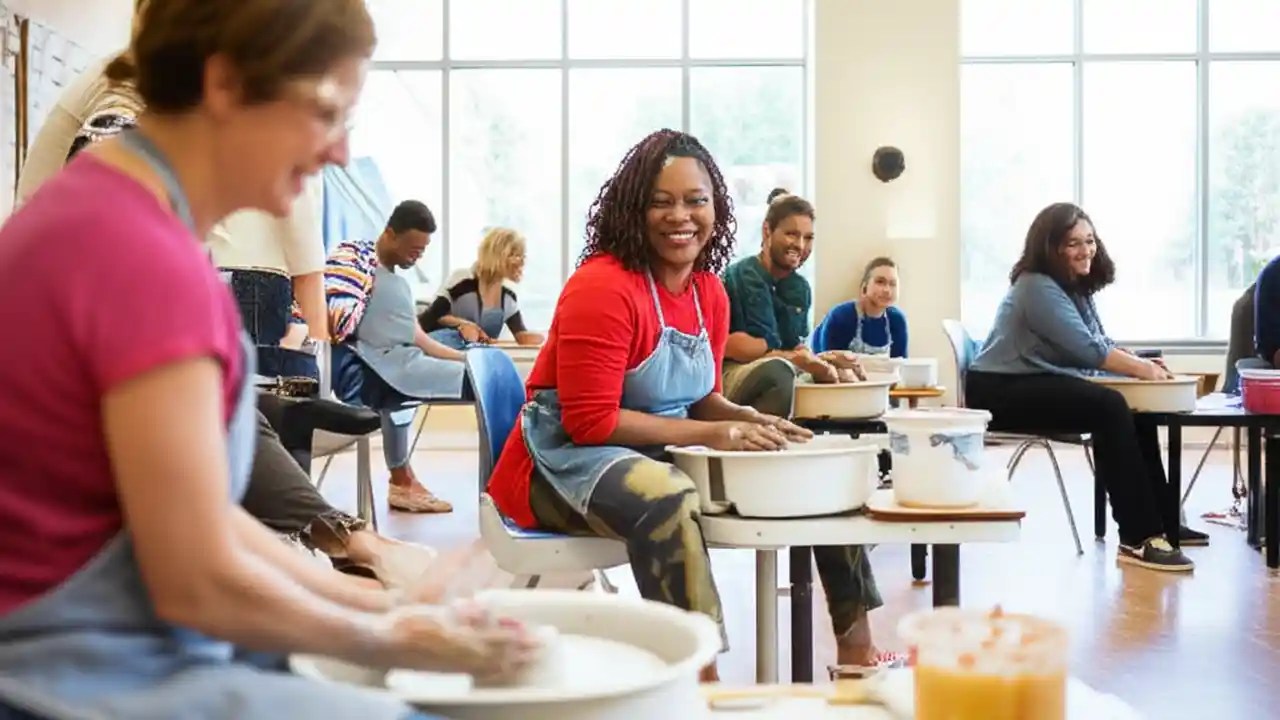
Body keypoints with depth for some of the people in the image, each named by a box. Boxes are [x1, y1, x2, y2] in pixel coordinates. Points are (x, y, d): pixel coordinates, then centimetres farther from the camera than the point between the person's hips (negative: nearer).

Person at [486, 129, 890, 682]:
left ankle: (855, 650, 13)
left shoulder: (710, 293, 5)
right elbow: (591, 422, -23)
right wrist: (711, 434, -24)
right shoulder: (602, 287, -20)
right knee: (668, 499, -41)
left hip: (664, 456, 8)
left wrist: (746, 420, -8)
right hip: (570, 460, -8)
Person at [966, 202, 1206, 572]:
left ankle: (1159, 521, 8)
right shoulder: (1037, 287, -15)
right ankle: (1138, 538, -26)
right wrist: (1141, 368, -14)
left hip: (1038, 385, 10)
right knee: (1109, 407, -26)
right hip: (1001, 392, -10)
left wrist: (1142, 363, -4)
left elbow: (1101, 344, 14)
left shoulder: (1077, 286, 14)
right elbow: (1087, 349, -21)